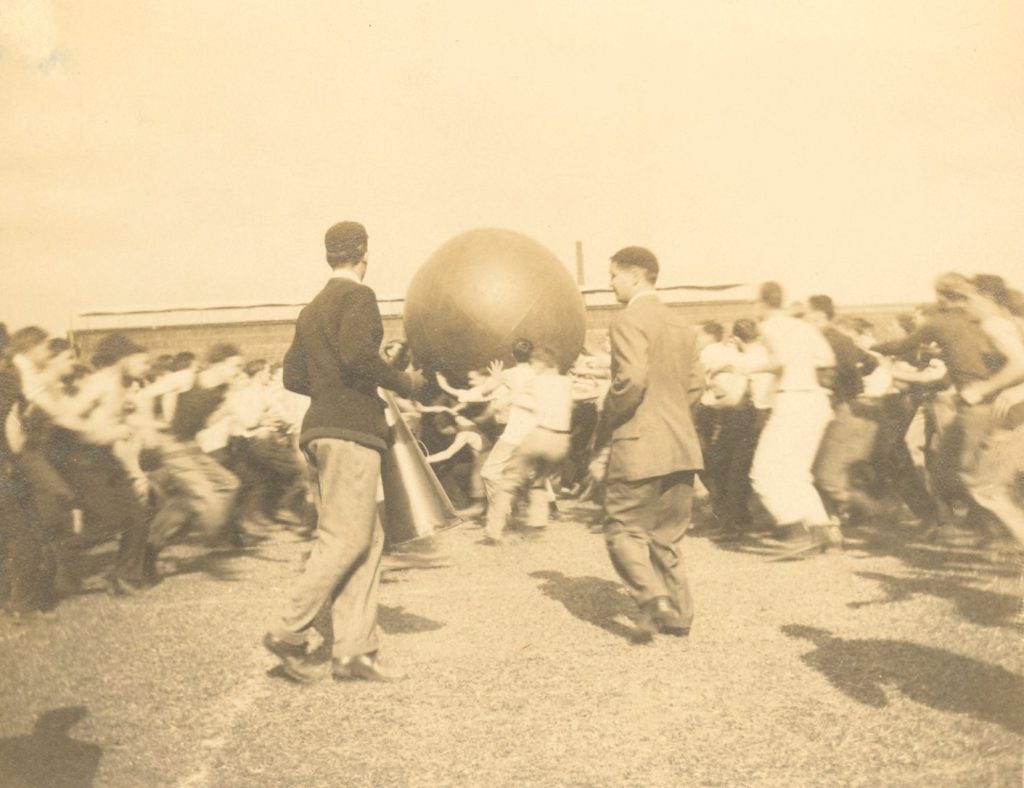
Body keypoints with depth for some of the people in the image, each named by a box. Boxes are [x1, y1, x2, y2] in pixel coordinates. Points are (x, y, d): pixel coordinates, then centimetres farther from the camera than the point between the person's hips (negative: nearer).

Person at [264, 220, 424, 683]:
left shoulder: (312, 310, 21)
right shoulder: (358, 297, -4)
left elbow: (293, 377, 19)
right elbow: (356, 351, -21)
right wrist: (402, 383, -9)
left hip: (319, 430, 9)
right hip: (351, 429, -9)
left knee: (368, 541, 8)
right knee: (346, 539, -6)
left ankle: (355, 649, 6)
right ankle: (289, 631, -5)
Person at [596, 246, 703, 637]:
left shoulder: (628, 320, -11)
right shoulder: (681, 326, 14)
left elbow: (631, 379, -23)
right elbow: (694, 386, 14)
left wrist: (607, 419, -9)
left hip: (638, 445, -7)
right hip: (681, 446, 8)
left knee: (623, 530, 4)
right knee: (668, 535, 16)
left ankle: (654, 598, -13)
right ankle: (678, 615, 14)